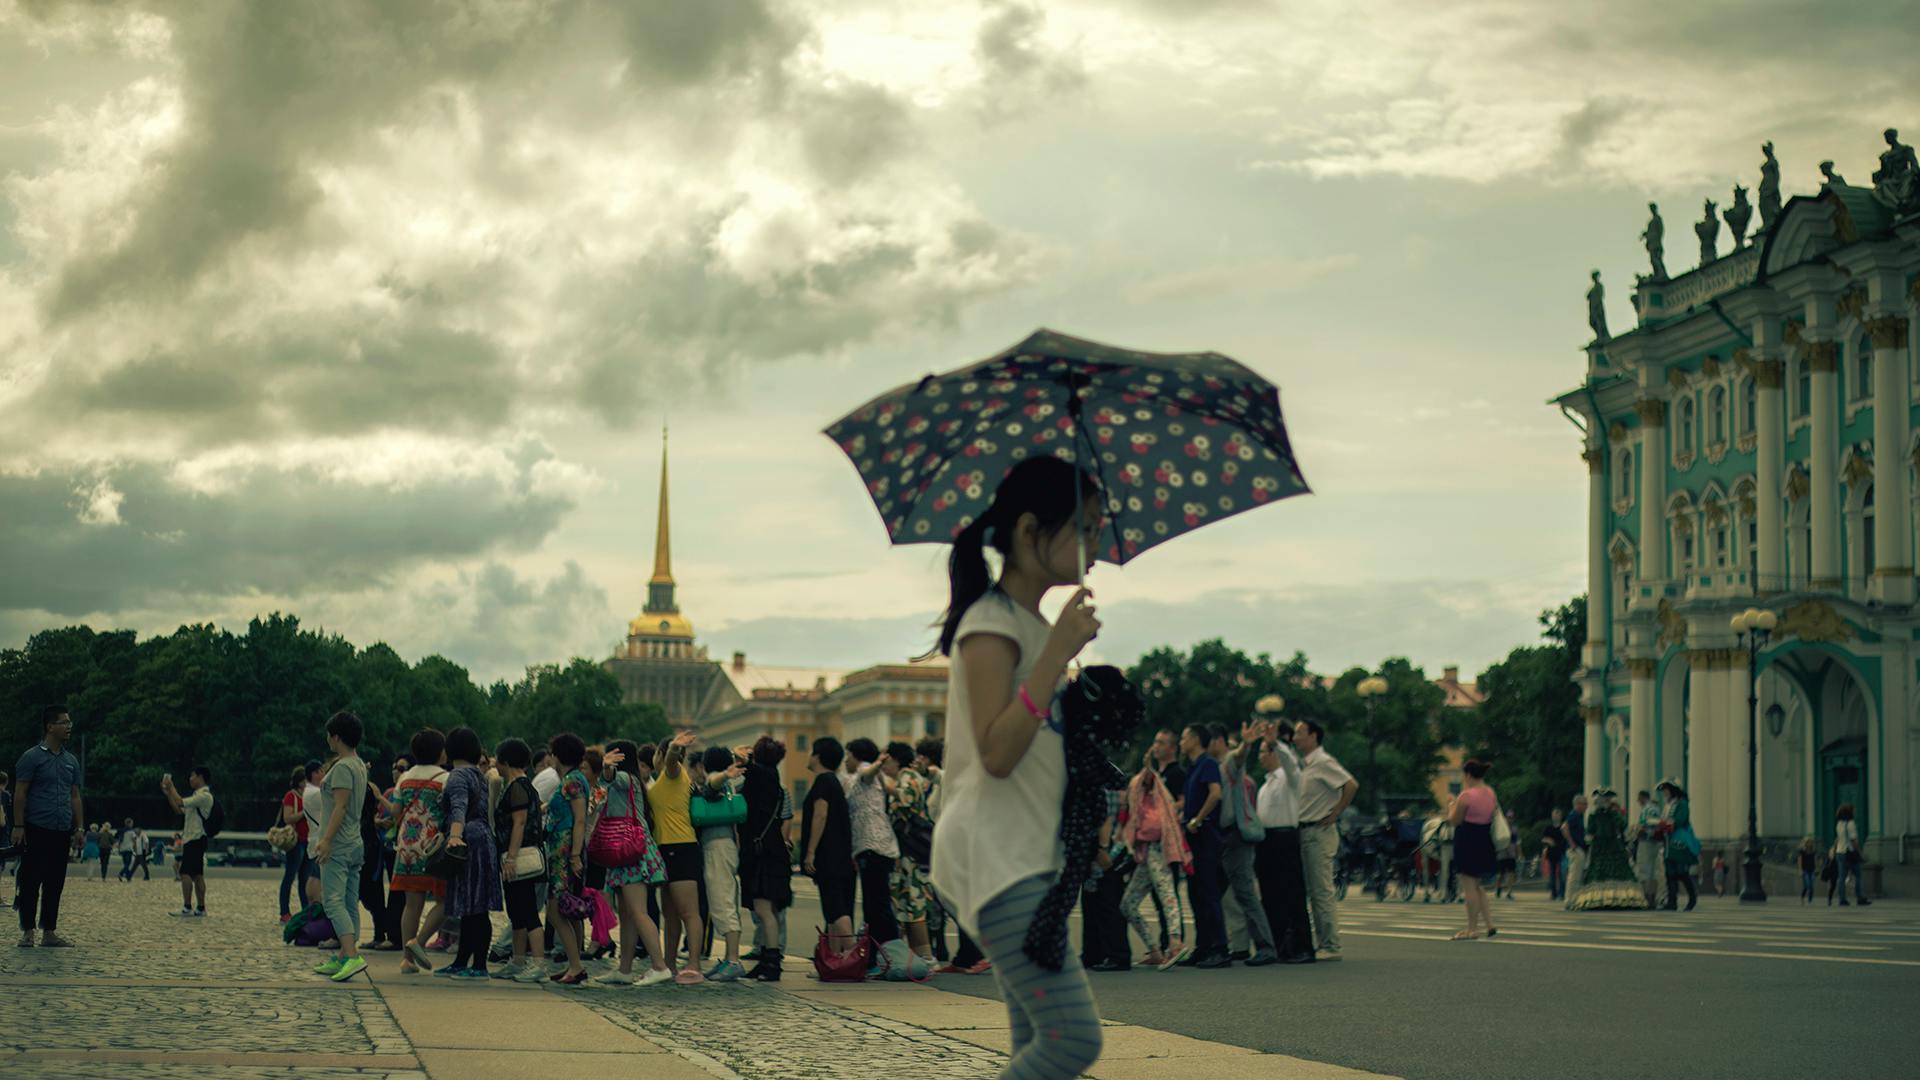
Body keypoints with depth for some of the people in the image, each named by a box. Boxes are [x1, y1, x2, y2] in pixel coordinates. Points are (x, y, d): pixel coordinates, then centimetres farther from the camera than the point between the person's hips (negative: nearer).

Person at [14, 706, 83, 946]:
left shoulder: (71, 761, 14)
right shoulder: (32, 757, -4)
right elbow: (20, 793, -6)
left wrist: (80, 827, 11)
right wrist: (18, 826, -12)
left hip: (62, 832, 6)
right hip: (36, 830, -6)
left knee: (55, 884, 6)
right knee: (31, 882, -3)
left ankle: (49, 932, 11)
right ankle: (27, 932, 1)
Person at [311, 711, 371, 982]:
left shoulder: (342, 767, -13)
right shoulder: (359, 765, 16)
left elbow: (340, 806, -20)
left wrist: (327, 840, -24)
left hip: (338, 847, -10)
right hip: (355, 845, 10)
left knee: (333, 901, -15)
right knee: (350, 904, 9)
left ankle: (352, 956, -27)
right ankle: (342, 959, 13)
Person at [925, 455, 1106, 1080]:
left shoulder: (1034, 624, 18)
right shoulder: (991, 622, -11)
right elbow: (997, 752, -21)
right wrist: (1058, 654, -23)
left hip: (1029, 857, 10)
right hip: (996, 858, -10)